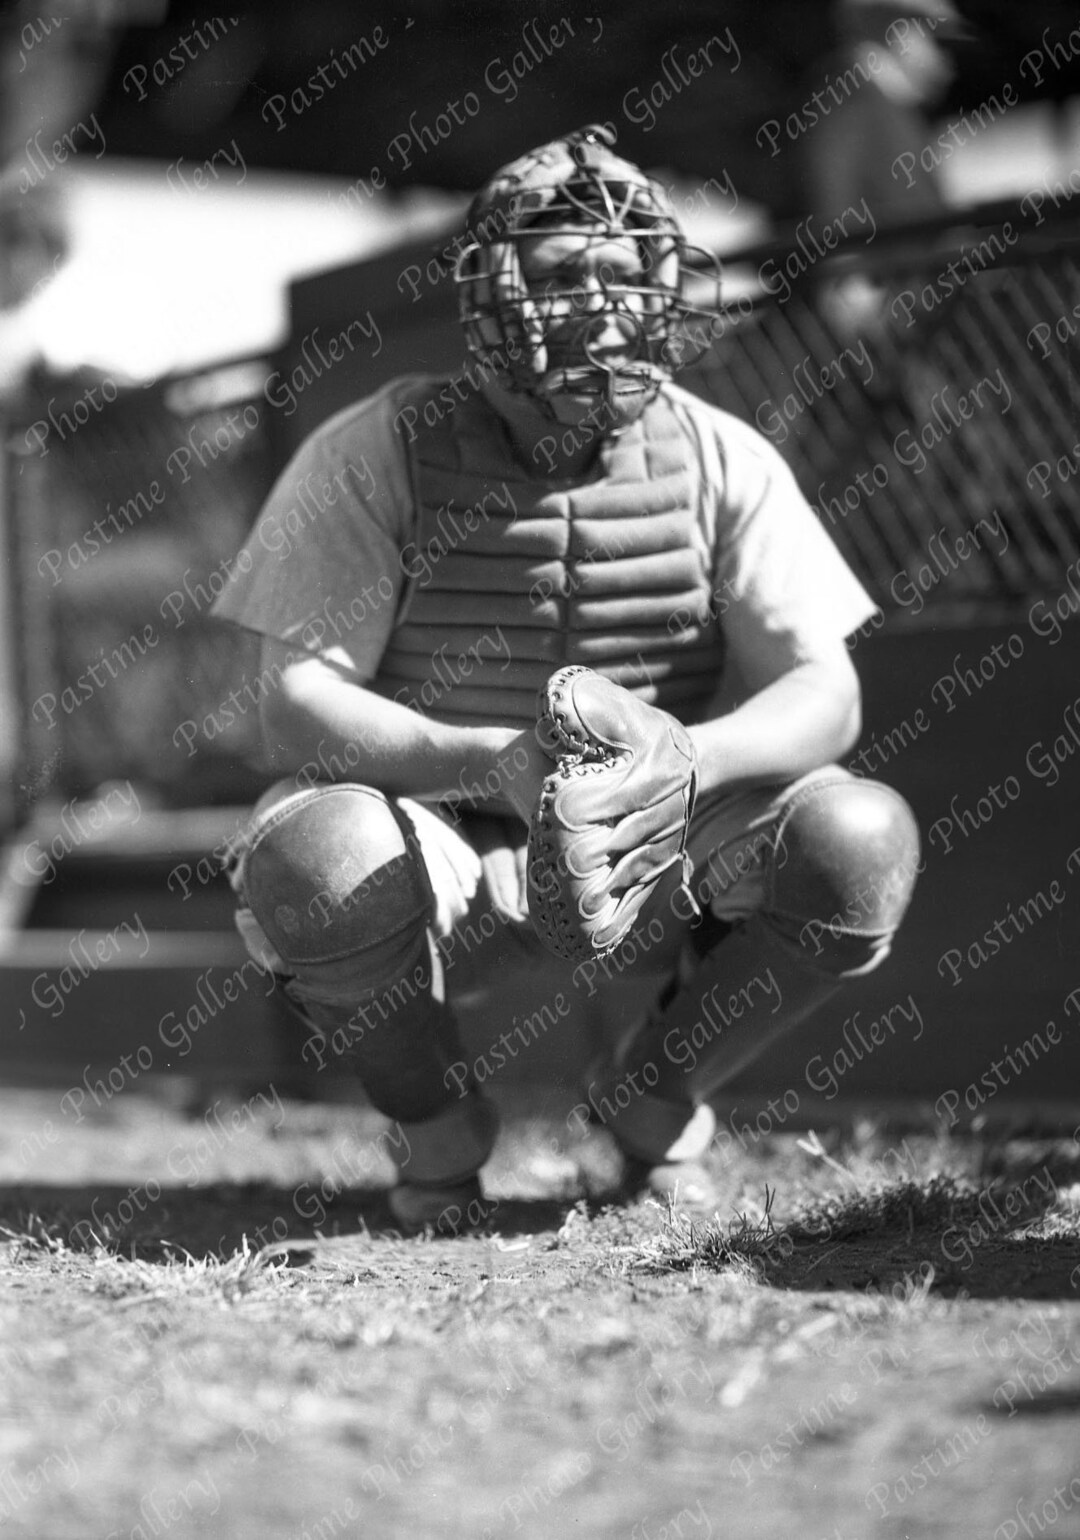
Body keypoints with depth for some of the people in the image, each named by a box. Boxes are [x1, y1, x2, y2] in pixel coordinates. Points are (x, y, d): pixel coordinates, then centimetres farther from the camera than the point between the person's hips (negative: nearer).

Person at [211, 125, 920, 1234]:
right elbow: (296, 707, -17)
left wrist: (686, 758, -32)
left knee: (863, 841, -24)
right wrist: (494, 763, -36)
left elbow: (820, 694, -9)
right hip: (443, 842, -2)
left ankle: (651, 1099, 6)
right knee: (312, 862, -36)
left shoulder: (720, 462, -3)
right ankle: (438, 1127, -1)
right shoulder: (376, 455, -11)